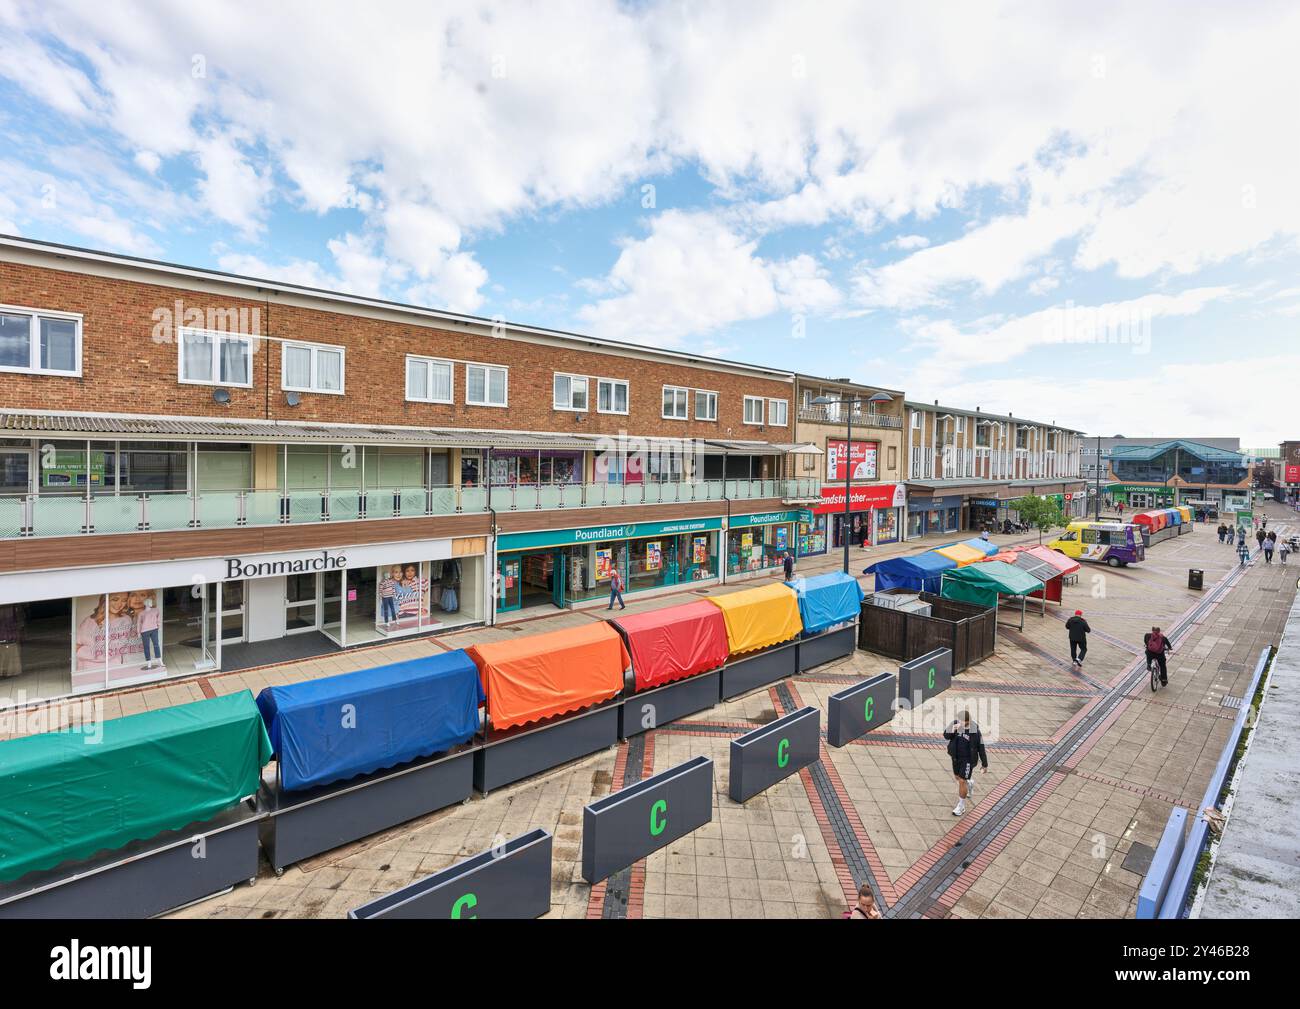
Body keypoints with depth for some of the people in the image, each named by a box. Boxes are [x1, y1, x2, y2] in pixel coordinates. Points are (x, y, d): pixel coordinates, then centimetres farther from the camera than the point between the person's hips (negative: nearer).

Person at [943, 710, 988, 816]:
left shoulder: (975, 731, -24)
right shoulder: (955, 724, -16)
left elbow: (981, 748, -12)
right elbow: (946, 736, -22)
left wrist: (985, 764, -3)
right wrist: (953, 729, -42)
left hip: (968, 759, -5)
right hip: (956, 757, 5)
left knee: (961, 781, -1)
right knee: (957, 777, 24)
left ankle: (961, 806, 18)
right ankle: (969, 786, 58)